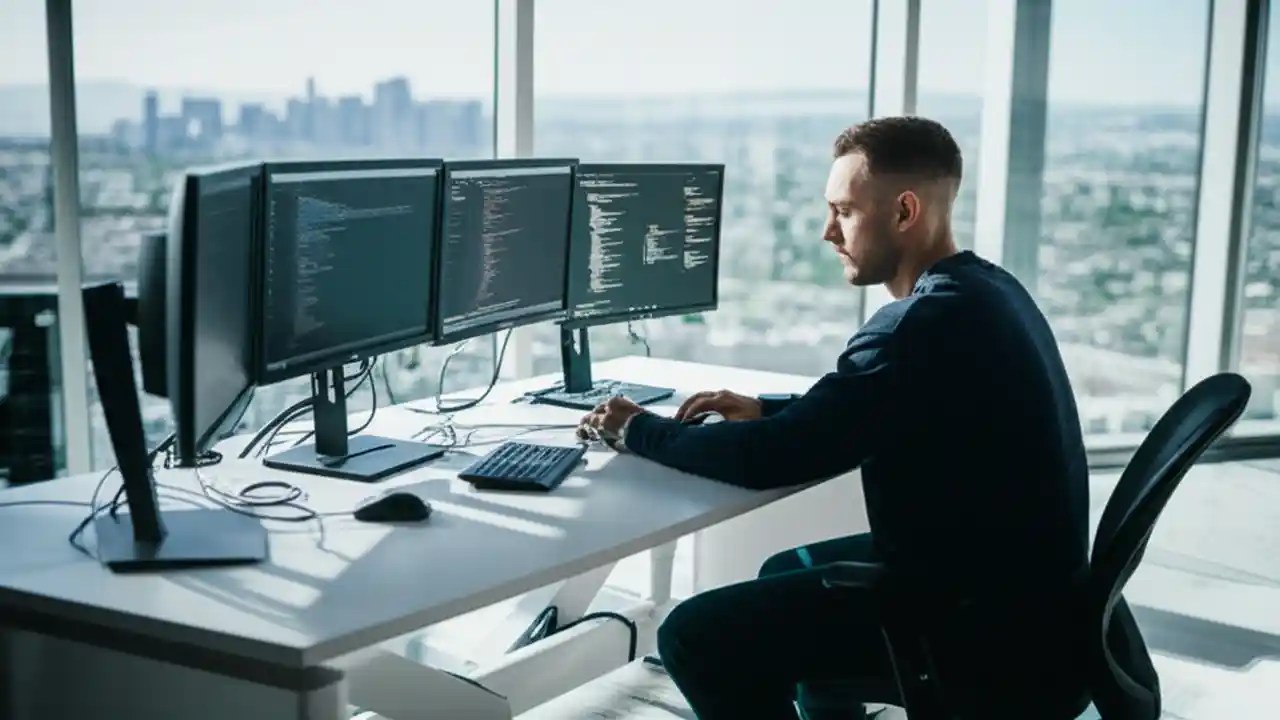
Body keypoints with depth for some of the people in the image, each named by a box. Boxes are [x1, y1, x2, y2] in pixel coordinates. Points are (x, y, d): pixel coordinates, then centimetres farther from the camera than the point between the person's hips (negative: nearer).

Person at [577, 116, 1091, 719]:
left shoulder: (926, 323, -23)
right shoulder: (981, 289, 8)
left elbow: (774, 460, -22)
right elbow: (861, 414, 21)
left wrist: (638, 431, -7)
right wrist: (767, 410, 7)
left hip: (989, 625, -10)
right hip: (1020, 588, 10)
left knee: (696, 637, -11)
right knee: (787, 571, 25)